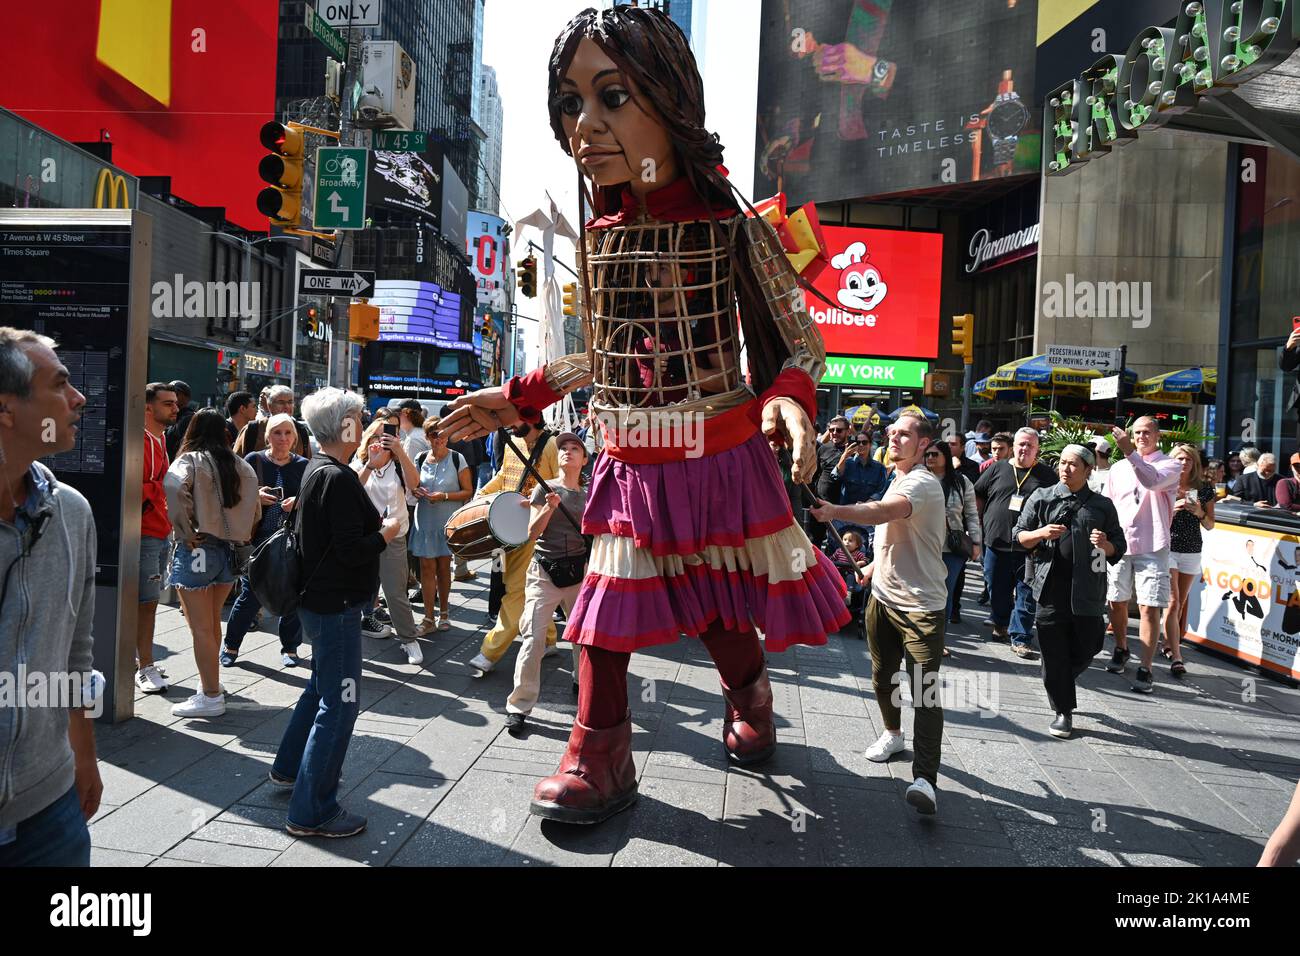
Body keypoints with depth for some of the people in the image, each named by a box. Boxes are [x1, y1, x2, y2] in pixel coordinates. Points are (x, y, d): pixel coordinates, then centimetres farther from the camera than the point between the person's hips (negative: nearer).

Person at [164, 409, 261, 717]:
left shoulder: (190, 460, -6)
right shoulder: (242, 466, 9)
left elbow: (175, 487, -26)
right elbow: (255, 511, 12)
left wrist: (186, 530, -19)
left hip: (198, 551, -6)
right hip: (231, 551, 6)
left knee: (201, 628, 2)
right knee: (212, 622, 21)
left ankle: (211, 697, 6)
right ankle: (211, 681, 33)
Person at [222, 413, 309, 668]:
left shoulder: (302, 465, 4)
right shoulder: (254, 460, 1)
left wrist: (298, 503, -14)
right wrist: (255, 497, -15)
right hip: (258, 538, -1)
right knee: (251, 594, 2)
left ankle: (290, 647, 22)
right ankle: (231, 645, 23)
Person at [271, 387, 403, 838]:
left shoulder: (316, 470, 9)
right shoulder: (338, 479, -22)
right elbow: (351, 551, -25)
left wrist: (372, 521, 12)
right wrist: (387, 532, -10)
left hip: (318, 600, 11)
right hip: (336, 606, -11)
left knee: (321, 687, 26)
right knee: (339, 703, -5)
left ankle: (288, 769, 42)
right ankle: (311, 812, 2)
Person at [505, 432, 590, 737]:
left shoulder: (590, 494, 10)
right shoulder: (544, 489, 3)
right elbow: (532, 533, -4)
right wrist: (550, 508, -17)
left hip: (579, 571, 3)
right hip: (544, 571, -3)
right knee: (533, 637, -10)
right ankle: (519, 706, -2)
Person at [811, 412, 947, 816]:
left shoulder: (923, 484, -17)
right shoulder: (898, 480, 14)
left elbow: (884, 513, -39)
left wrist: (834, 511, -50)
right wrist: (877, 564, 26)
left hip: (920, 604, -9)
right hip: (883, 596, 9)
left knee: (924, 690, -13)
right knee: (882, 677, 17)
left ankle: (926, 778, -15)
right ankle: (892, 734, 40)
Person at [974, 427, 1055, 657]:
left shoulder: (1046, 475, 5)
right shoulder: (998, 469, 7)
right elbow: (977, 496, 13)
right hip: (996, 542, 2)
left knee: (1026, 595, -1)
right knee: (998, 589, 13)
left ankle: (1020, 638, 5)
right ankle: (1001, 623, 35)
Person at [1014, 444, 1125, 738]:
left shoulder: (1102, 505, 8)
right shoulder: (1041, 498, 6)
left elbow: (1118, 548, 12)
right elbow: (1019, 536, 7)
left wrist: (1105, 545, -10)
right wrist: (1041, 533, -13)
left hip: (1086, 593, 1)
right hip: (1050, 590, -1)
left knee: (1085, 650, 7)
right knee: (1054, 655, 1)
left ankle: (1061, 683, 39)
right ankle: (1063, 711, 16)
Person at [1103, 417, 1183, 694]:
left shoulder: (1170, 465, 0)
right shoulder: (1118, 468, 12)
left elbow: (1153, 481, -24)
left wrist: (1130, 452, -33)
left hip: (1152, 547, -4)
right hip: (1118, 544, 4)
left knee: (1149, 607, -8)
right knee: (1117, 602, 13)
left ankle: (1145, 669, -5)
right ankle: (1121, 650, 34)